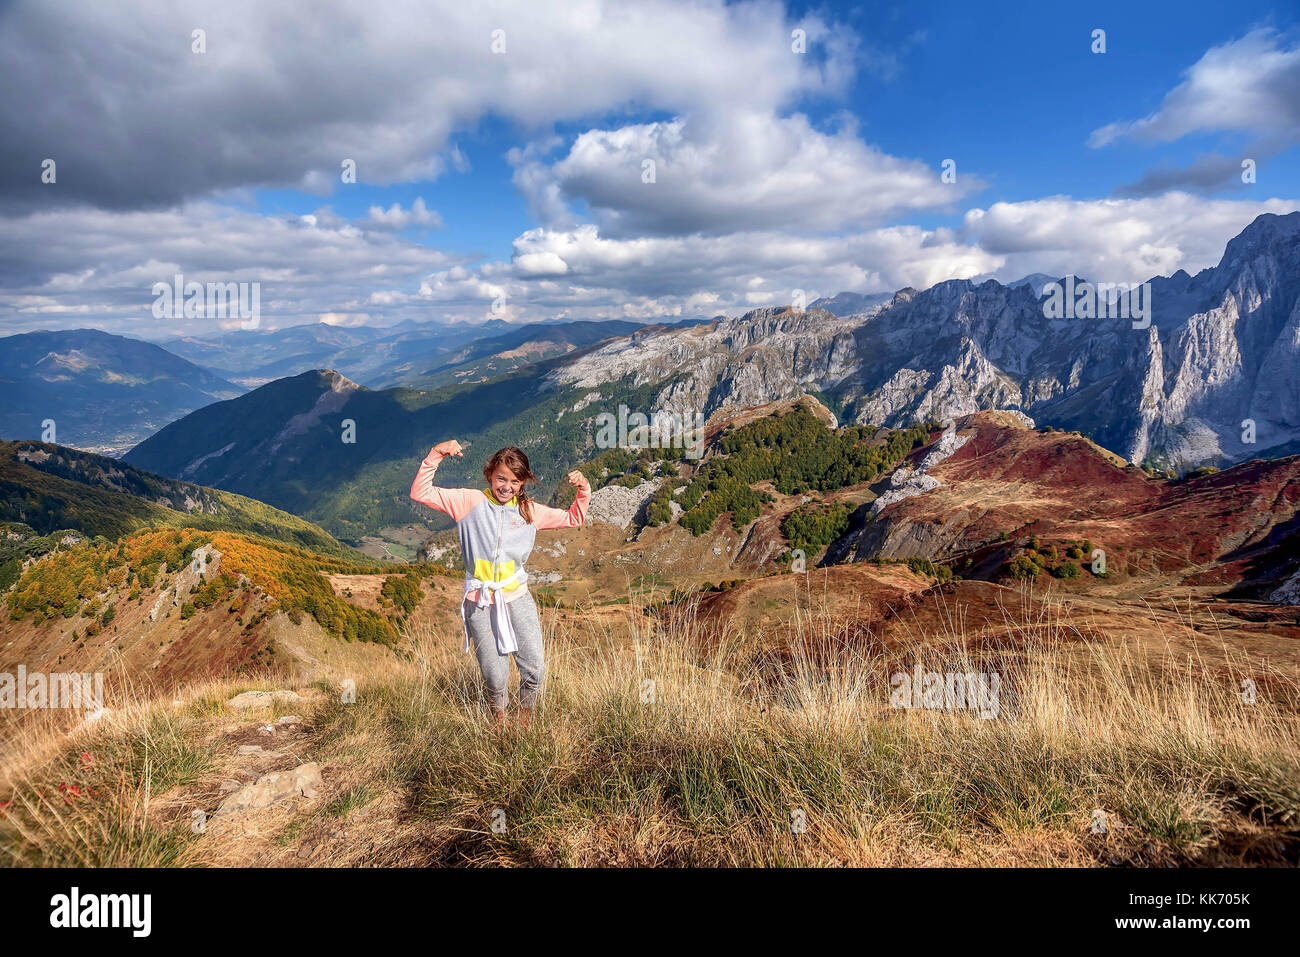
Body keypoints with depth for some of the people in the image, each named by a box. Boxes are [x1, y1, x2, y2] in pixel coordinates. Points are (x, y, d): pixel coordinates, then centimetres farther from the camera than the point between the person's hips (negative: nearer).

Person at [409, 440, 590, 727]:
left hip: (518, 599, 2)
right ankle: (498, 719, 32)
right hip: (480, 603, -2)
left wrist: (583, 490, -2)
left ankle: (524, 722, 29)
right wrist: (434, 455, -18)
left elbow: (573, 519, 15)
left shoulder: (529, 511, 6)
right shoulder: (470, 501, -2)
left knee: (535, 671, 0)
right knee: (495, 678, -1)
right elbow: (420, 493, -7)